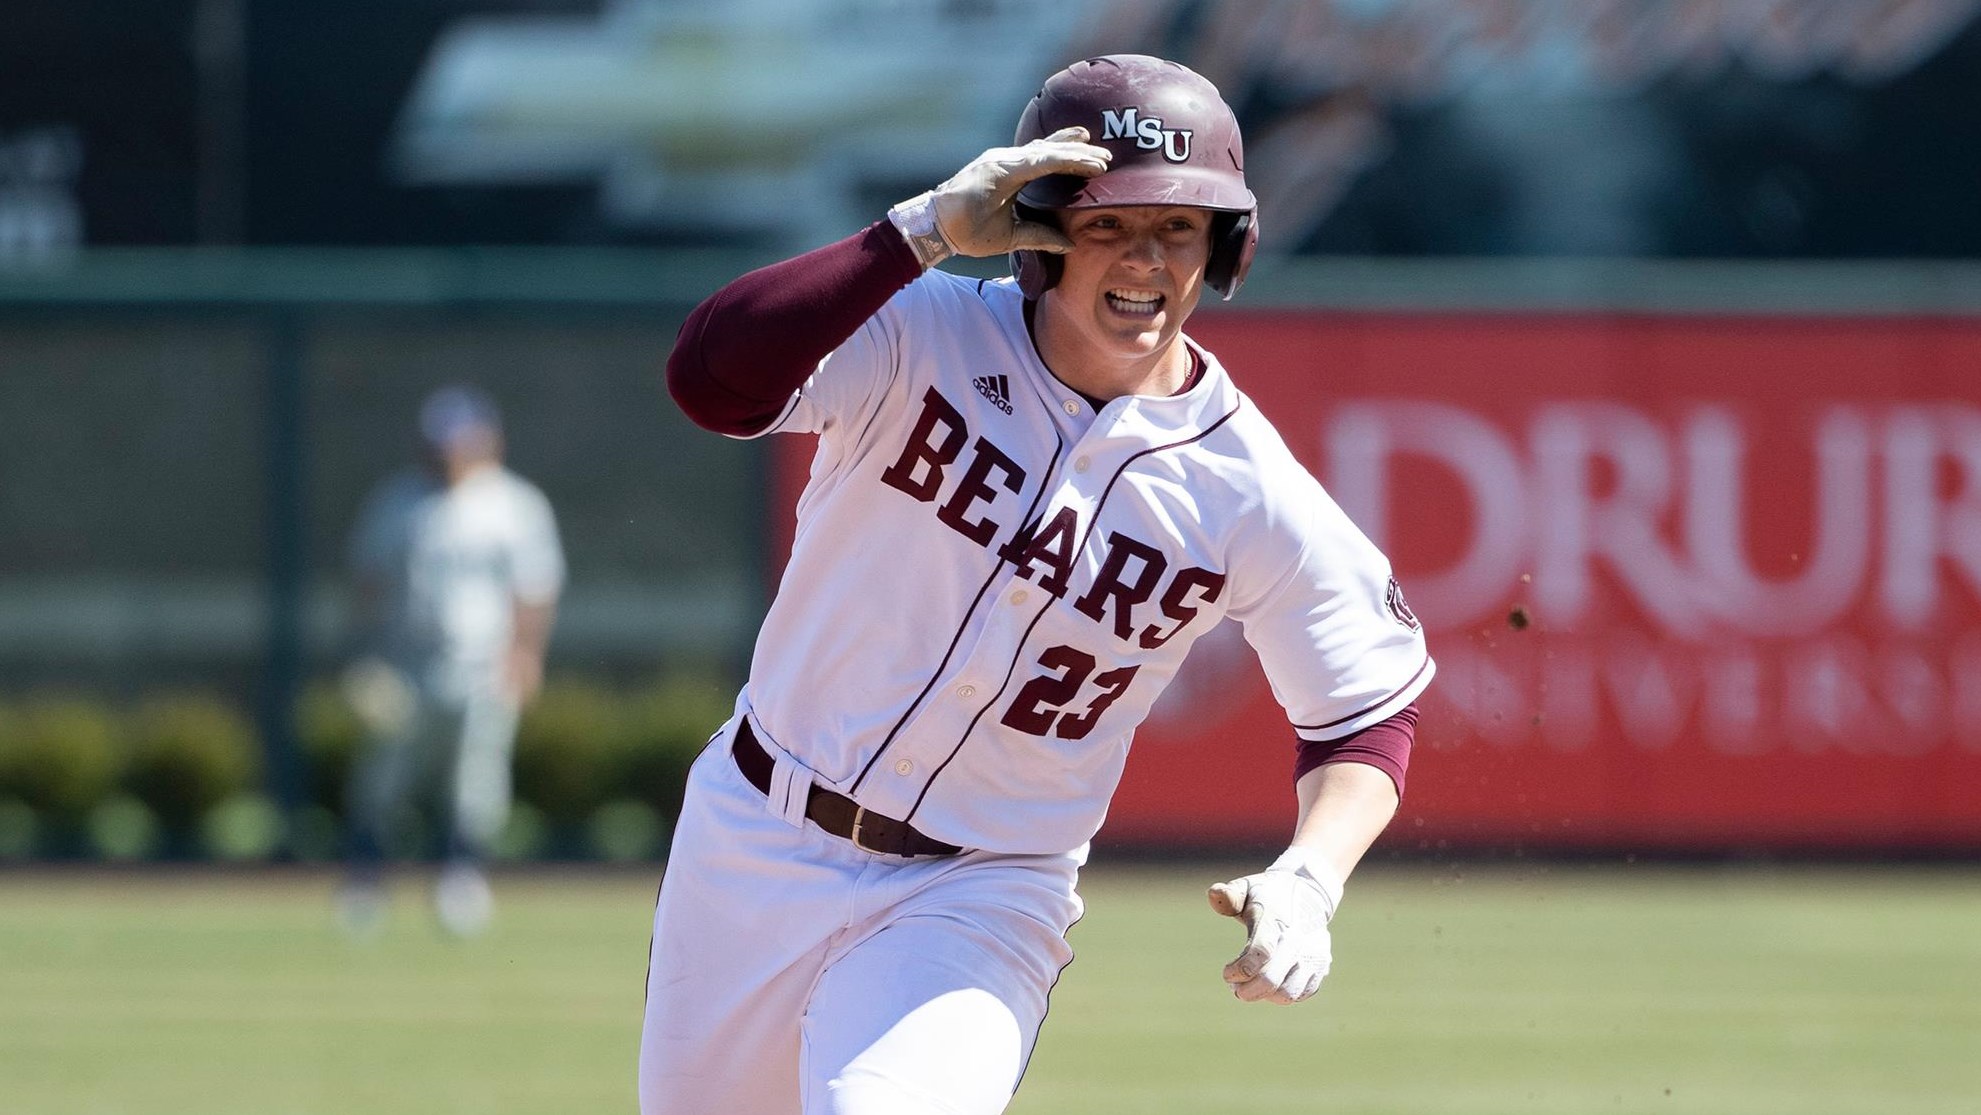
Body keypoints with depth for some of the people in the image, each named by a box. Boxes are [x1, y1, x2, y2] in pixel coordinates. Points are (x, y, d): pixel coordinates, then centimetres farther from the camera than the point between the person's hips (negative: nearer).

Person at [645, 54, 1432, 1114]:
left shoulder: (1252, 498, -12)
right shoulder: (923, 338, -14)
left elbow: (1370, 713, -1)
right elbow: (711, 379, -31)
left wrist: (1308, 879, -20)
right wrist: (926, 228, -36)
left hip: (980, 899, -2)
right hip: (756, 832, 2)